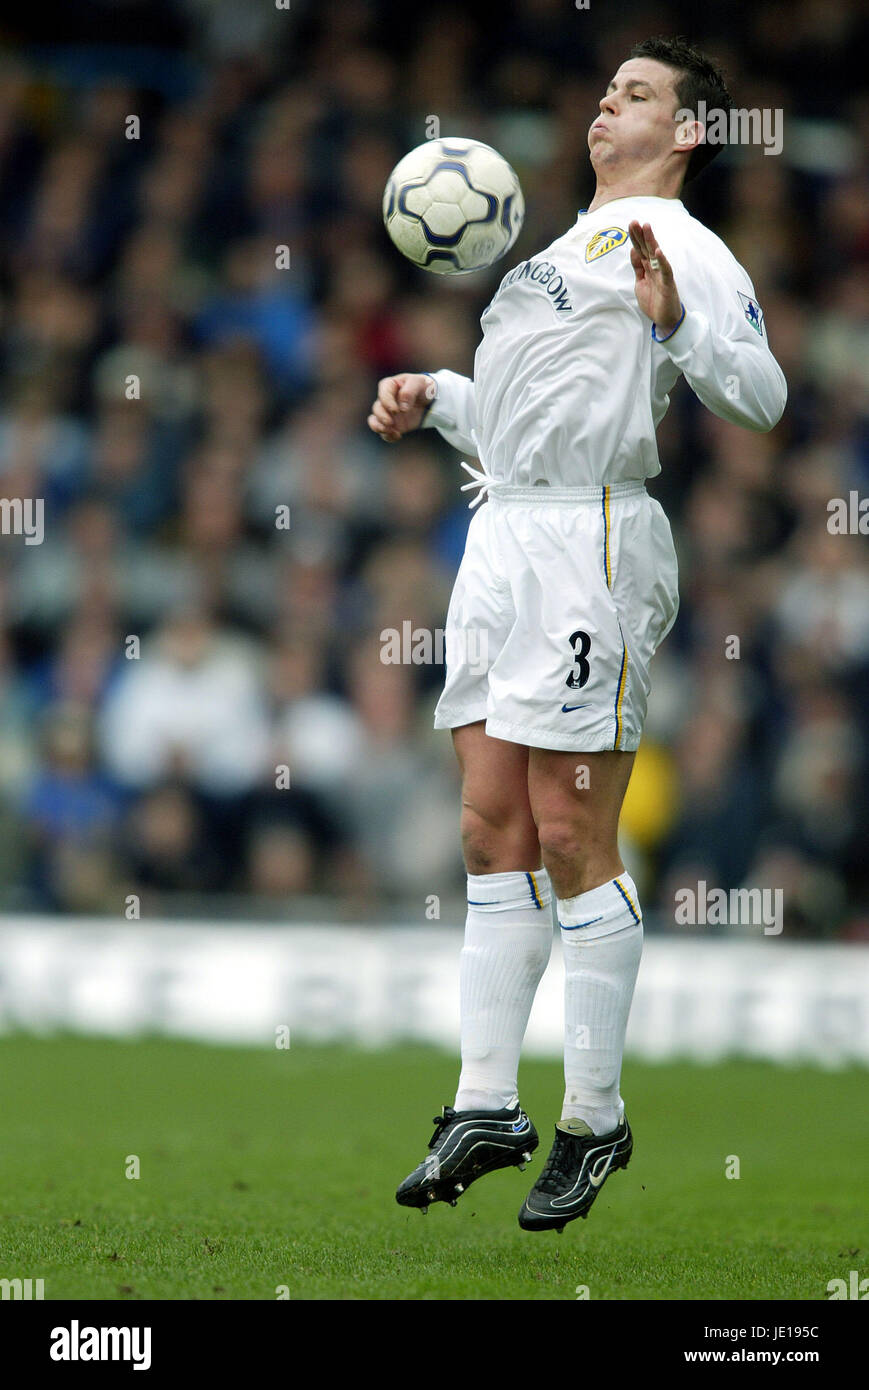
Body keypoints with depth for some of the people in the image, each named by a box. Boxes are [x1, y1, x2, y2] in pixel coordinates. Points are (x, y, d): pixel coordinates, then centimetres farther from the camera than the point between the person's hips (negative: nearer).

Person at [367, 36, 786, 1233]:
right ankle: (485, 1110, 6)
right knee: (492, 830, 5)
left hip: (589, 538, -9)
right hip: (502, 537, 9)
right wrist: (432, 397, 20)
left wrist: (675, 321, -28)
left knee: (570, 840, -8)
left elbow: (760, 397, -13)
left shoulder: (679, 247, -2)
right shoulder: (568, 246, 26)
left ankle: (594, 1120, 0)